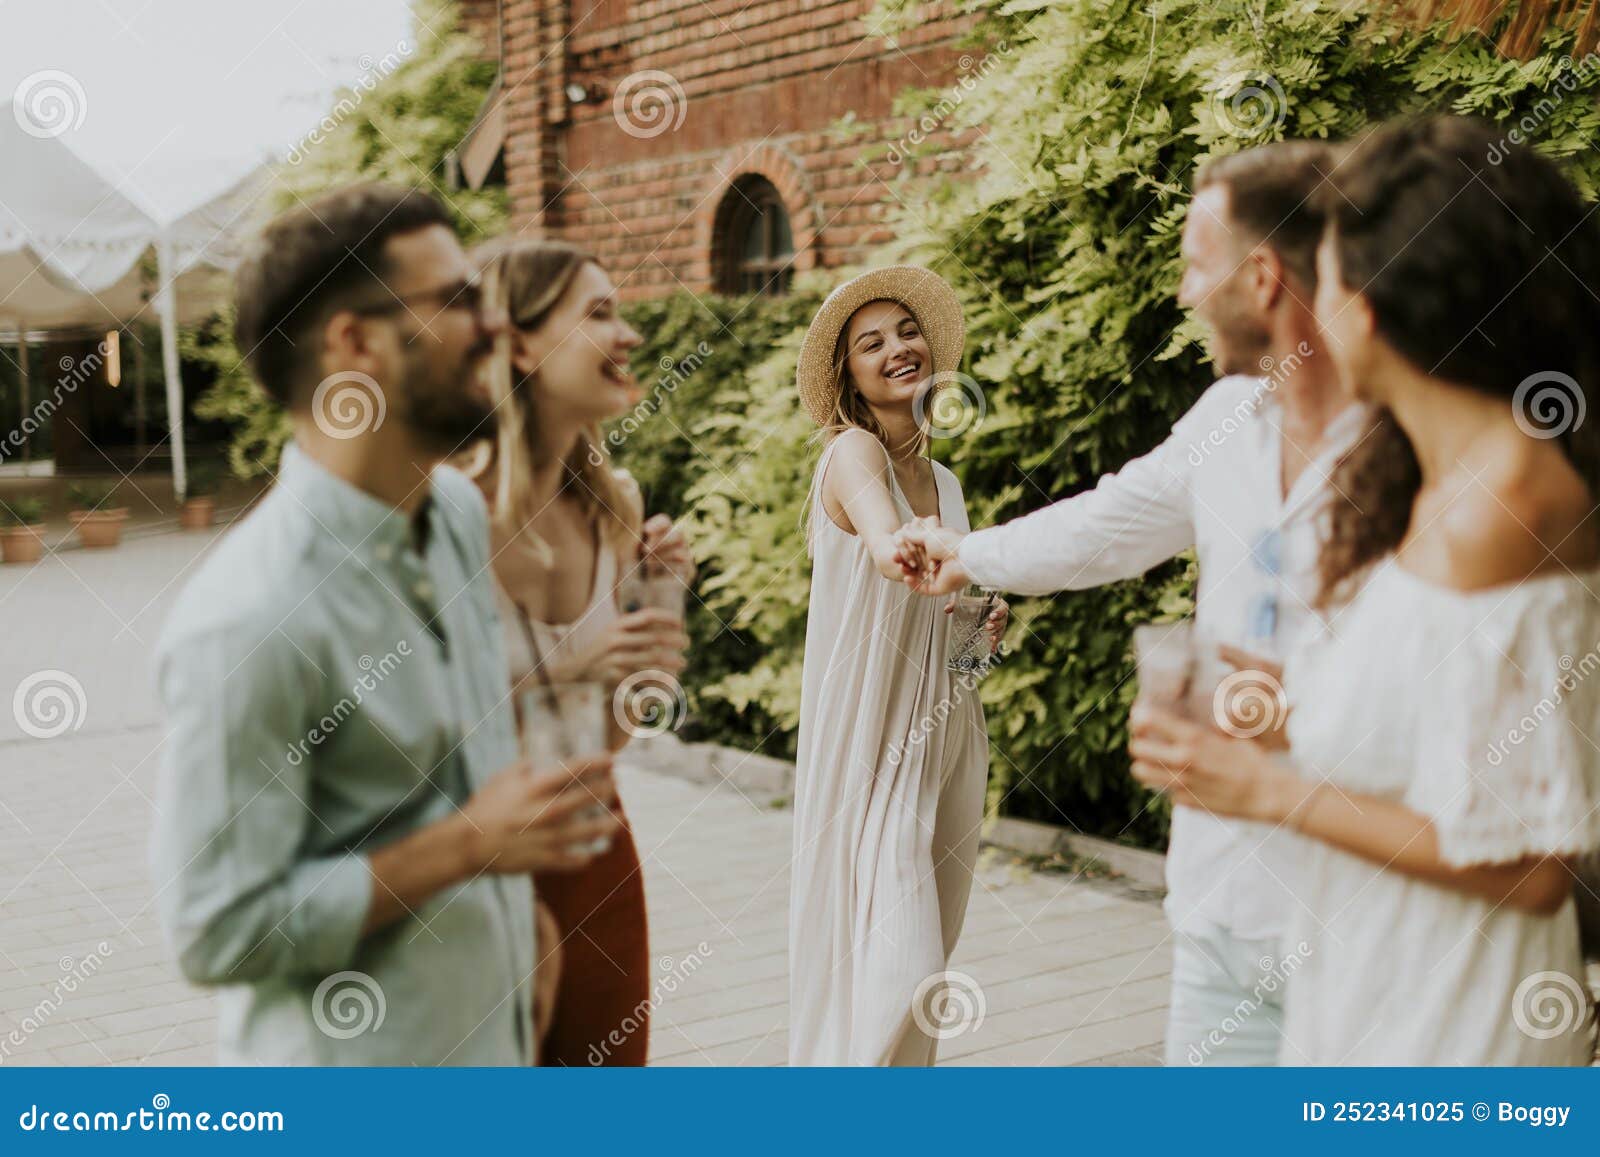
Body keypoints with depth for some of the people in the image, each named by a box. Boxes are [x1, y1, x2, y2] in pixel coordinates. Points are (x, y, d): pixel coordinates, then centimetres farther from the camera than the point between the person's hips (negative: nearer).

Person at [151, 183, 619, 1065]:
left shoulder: (459, 511, -1)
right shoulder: (249, 619, -25)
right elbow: (218, 929, -22)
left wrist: (520, 901, 8)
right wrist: (467, 846, -21)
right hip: (352, 1094, -7)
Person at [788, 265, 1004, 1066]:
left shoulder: (943, 482, 14)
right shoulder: (854, 452, -10)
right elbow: (890, 552, -32)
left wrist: (983, 629, 6)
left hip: (943, 738, 8)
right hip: (870, 742, -8)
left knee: (921, 958, 12)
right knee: (898, 968, -12)